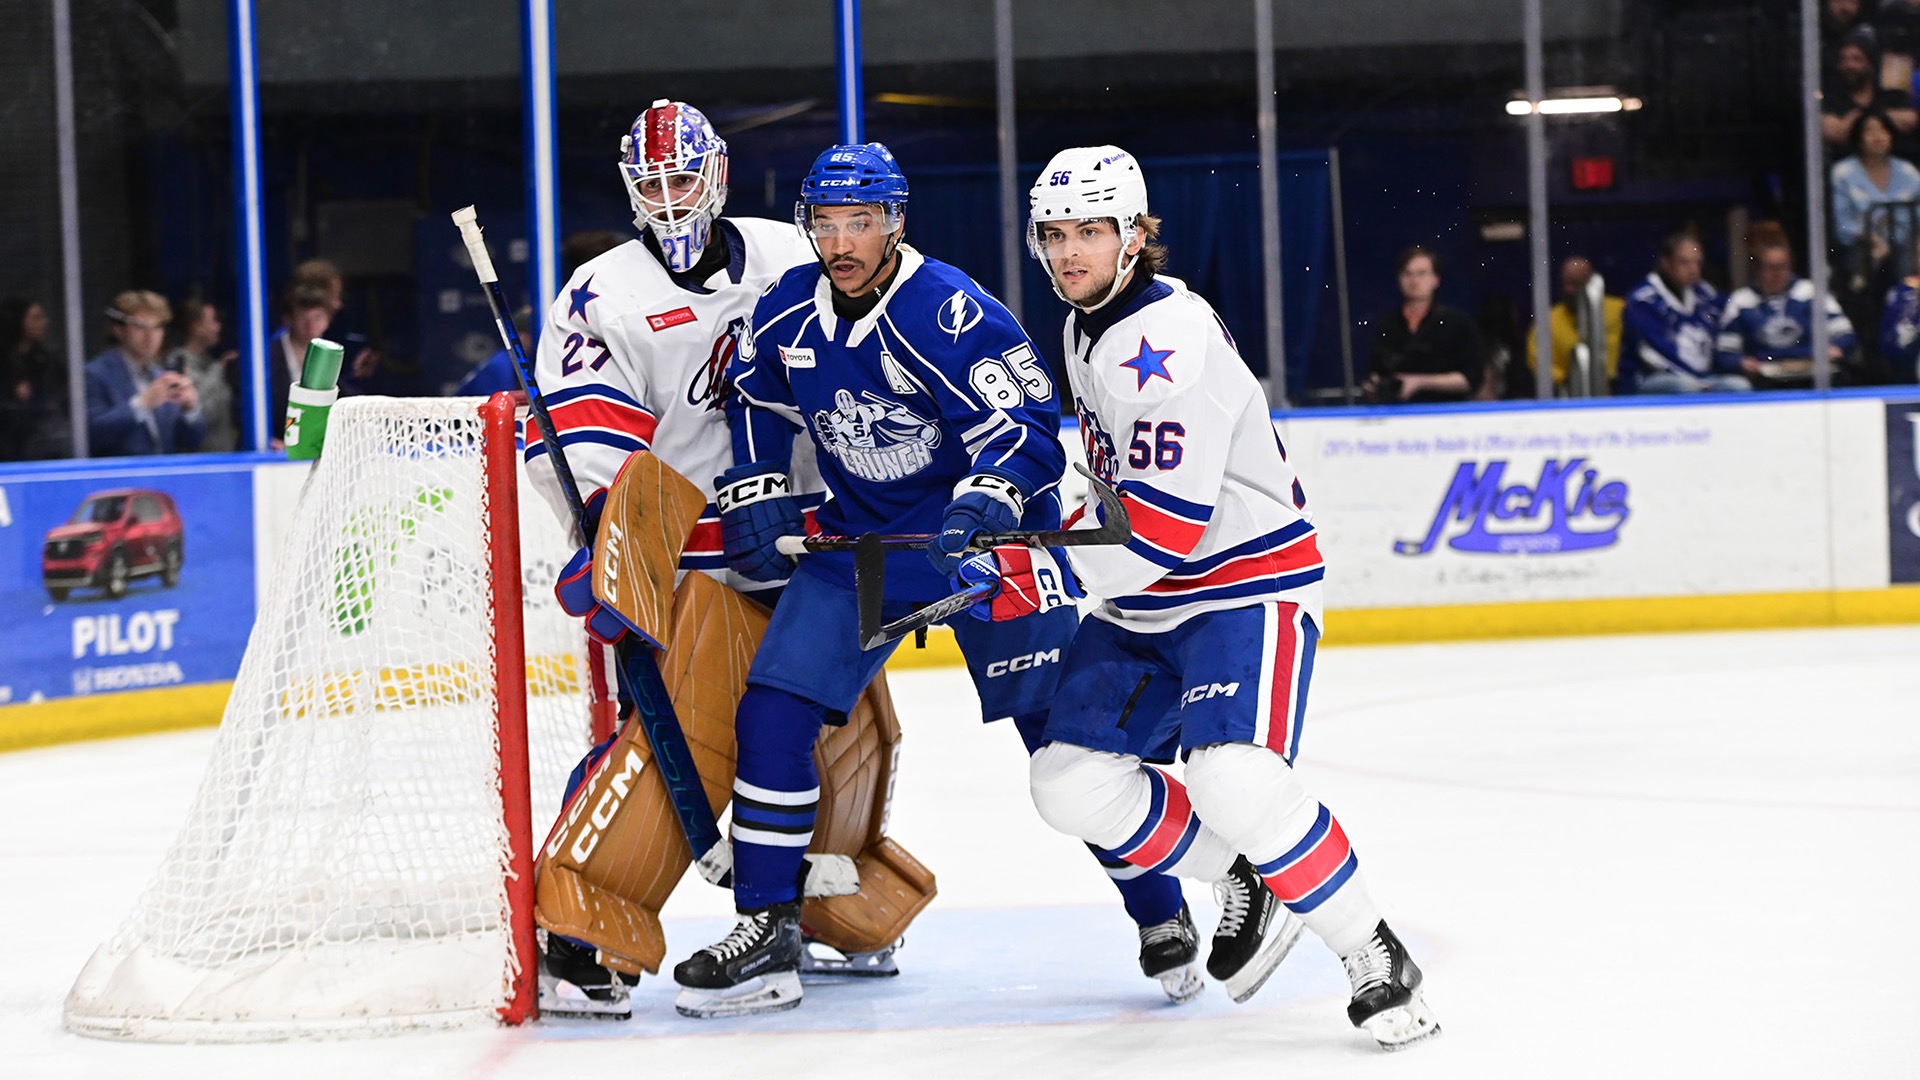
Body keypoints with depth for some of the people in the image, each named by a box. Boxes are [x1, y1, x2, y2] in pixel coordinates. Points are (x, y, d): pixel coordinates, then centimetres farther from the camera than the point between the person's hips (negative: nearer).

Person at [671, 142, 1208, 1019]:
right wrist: (754, 492, 4)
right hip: (860, 539, 5)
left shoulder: (951, 313, -24)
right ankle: (766, 931, 0)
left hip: (987, 535, -5)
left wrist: (985, 500, -44)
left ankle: (1162, 916, 8)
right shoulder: (788, 310, -4)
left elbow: (1026, 427, -27)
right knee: (772, 710, -8)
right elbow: (760, 402, 15)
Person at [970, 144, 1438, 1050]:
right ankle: (1244, 882, 18)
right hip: (1146, 602, 10)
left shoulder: (1169, 339, -22)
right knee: (1072, 783, -3)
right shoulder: (1089, 328, 10)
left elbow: (1167, 524, -28)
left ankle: (1378, 962, -13)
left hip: (1246, 585, -10)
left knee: (1232, 779, -29)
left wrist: (1035, 579, -25)